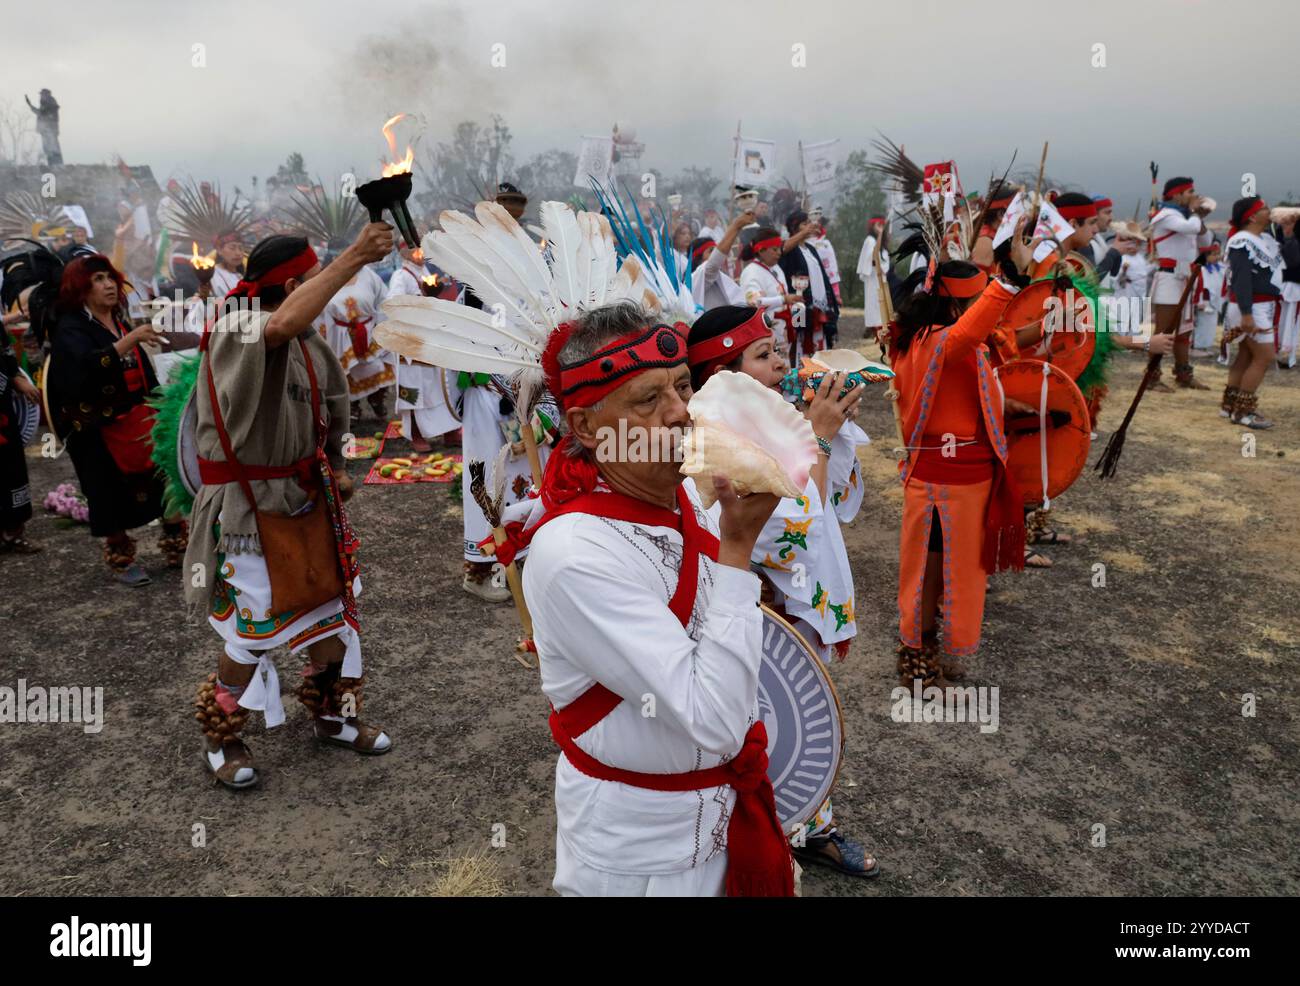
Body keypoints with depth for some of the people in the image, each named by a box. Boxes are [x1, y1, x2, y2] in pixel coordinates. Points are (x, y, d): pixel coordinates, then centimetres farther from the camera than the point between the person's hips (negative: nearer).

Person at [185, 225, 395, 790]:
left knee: (333, 608, 17)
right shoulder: (237, 329, -21)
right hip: (251, 506, -8)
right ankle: (220, 739, 29)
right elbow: (281, 326, -46)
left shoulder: (309, 342, 4)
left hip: (308, 497, 8)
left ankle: (331, 717, 37)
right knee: (251, 631, 4)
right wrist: (354, 257, -45)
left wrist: (335, 469, 6)